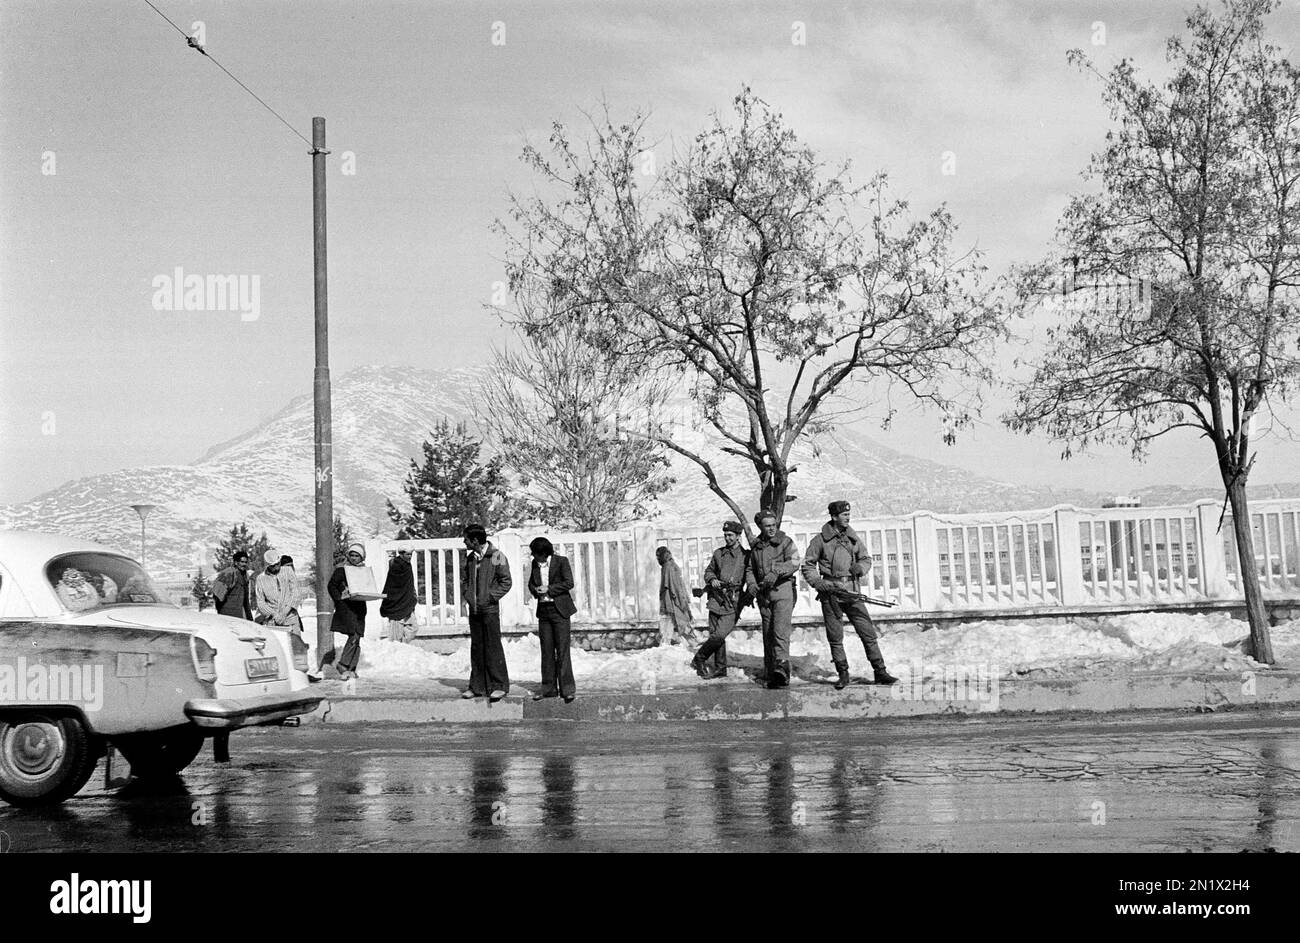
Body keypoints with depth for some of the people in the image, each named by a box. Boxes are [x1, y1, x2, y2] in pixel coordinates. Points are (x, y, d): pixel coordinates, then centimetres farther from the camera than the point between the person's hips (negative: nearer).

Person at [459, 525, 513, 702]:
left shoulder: (497, 557, -9)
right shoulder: (470, 557, 10)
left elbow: (506, 582, -8)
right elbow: (464, 578, 22)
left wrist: (489, 597, -14)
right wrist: (466, 596, 5)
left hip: (490, 609, -6)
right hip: (474, 609, 6)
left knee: (493, 646, -5)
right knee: (476, 647, 9)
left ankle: (499, 686, 0)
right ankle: (477, 686, 15)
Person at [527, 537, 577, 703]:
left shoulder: (561, 561, -6)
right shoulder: (535, 564, 11)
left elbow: (569, 583, -10)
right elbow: (531, 583, 20)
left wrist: (549, 589, -15)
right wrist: (535, 590, -3)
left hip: (559, 609, -6)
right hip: (543, 611, 6)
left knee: (562, 649, -7)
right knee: (547, 650, 6)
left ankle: (567, 689, -5)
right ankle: (549, 688, 12)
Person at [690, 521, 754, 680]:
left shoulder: (745, 555, 1)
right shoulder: (718, 553, 13)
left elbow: (750, 573, -11)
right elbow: (709, 571, 23)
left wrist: (752, 586, -32)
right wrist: (712, 579, 1)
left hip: (733, 603, -4)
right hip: (716, 599, 4)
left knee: (719, 635, -14)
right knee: (715, 635, 4)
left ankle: (700, 659, 5)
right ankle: (720, 669, 14)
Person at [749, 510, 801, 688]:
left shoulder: (785, 542, 0)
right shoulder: (755, 546, 14)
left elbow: (794, 563, -14)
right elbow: (750, 569, 23)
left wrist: (776, 572, -28)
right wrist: (752, 585, 4)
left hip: (783, 589, -5)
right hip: (764, 594, 5)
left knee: (780, 631, -18)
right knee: (768, 635, 6)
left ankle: (782, 666, -28)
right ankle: (770, 674, 10)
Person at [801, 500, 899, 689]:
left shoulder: (853, 537, 9)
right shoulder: (820, 540, -1)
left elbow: (866, 559, 19)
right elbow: (808, 566, 3)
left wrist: (861, 567, -4)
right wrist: (818, 583, -12)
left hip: (852, 590, 2)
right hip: (830, 591, -2)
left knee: (868, 632, 0)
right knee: (835, 637, 3)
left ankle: (880, 672, 6)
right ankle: (843, 675, 14)